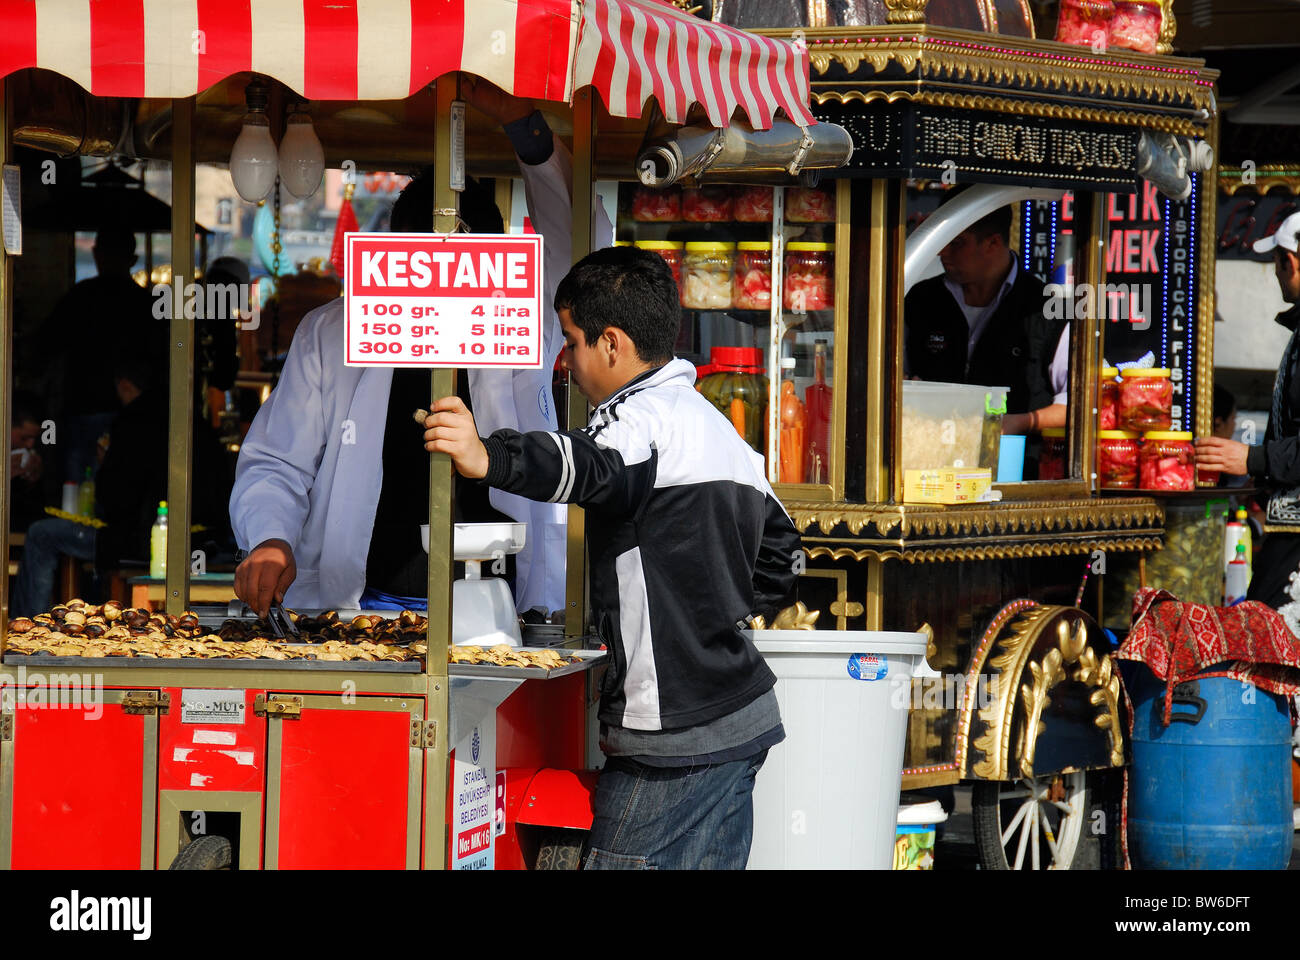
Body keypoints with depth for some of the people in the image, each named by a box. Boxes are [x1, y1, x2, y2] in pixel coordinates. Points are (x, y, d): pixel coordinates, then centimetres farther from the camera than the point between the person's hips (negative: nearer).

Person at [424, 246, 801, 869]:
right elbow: (779, 545, 30)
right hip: (743, 719, 10)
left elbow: (594, 467, -37)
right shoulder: (718, 428, 20)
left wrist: (488, 460, -53)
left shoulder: (649, 416, -13)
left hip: (677, 734, -10)